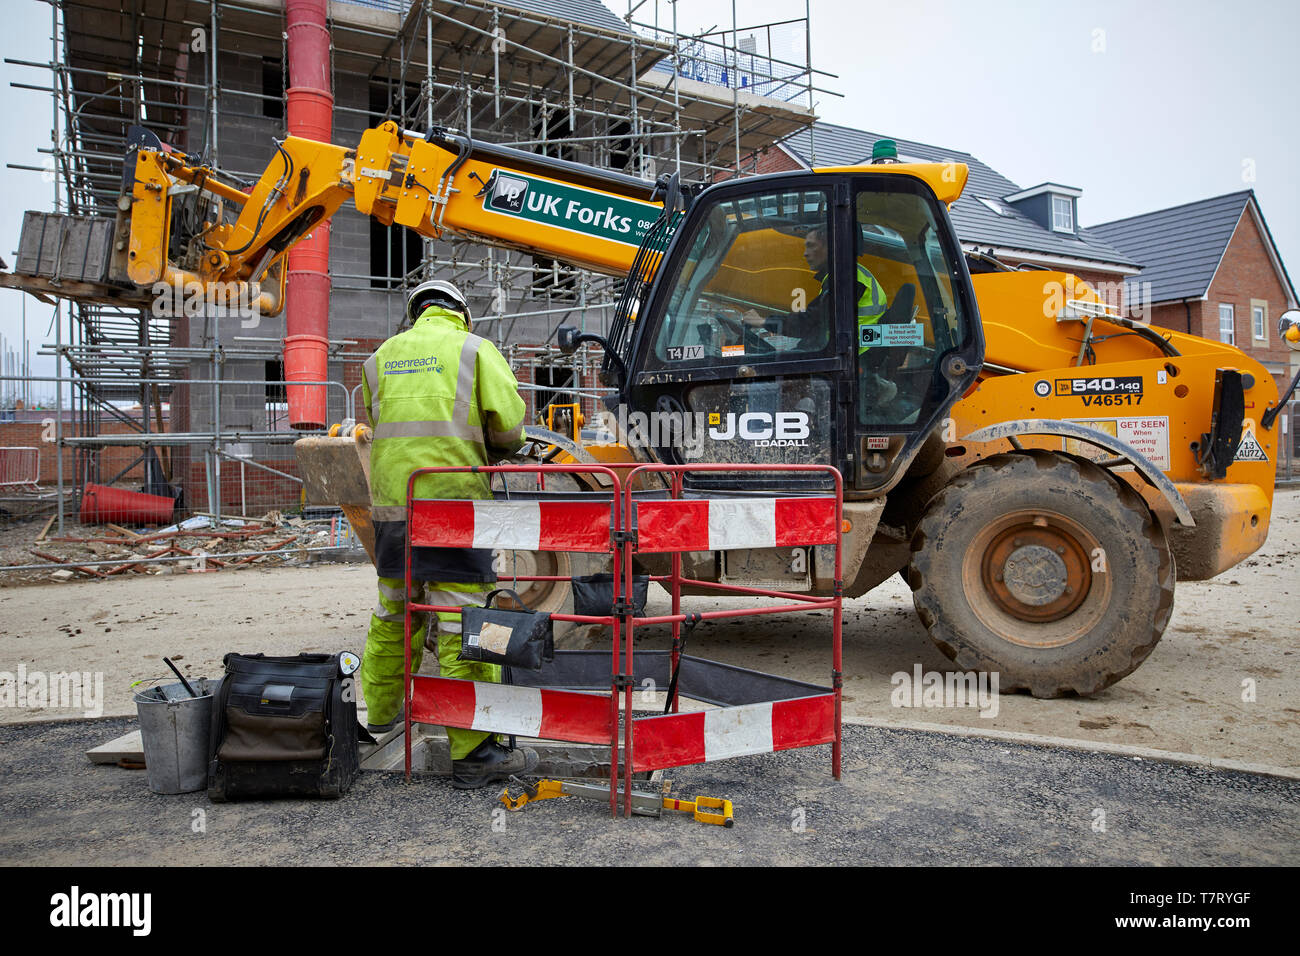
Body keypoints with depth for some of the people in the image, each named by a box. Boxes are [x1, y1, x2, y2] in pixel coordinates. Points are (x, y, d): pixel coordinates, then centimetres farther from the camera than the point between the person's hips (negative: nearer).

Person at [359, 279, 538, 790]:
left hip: (391, 505, 5)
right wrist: (489, 453, 14)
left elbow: (383, 425, 18)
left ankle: (382, 708, 40)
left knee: (394, 609, 22)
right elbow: (509, 425, -7)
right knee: (462, 624, -4)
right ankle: (473, 751, -2)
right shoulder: (475, 350, 1)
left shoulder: (381, 357, 15)